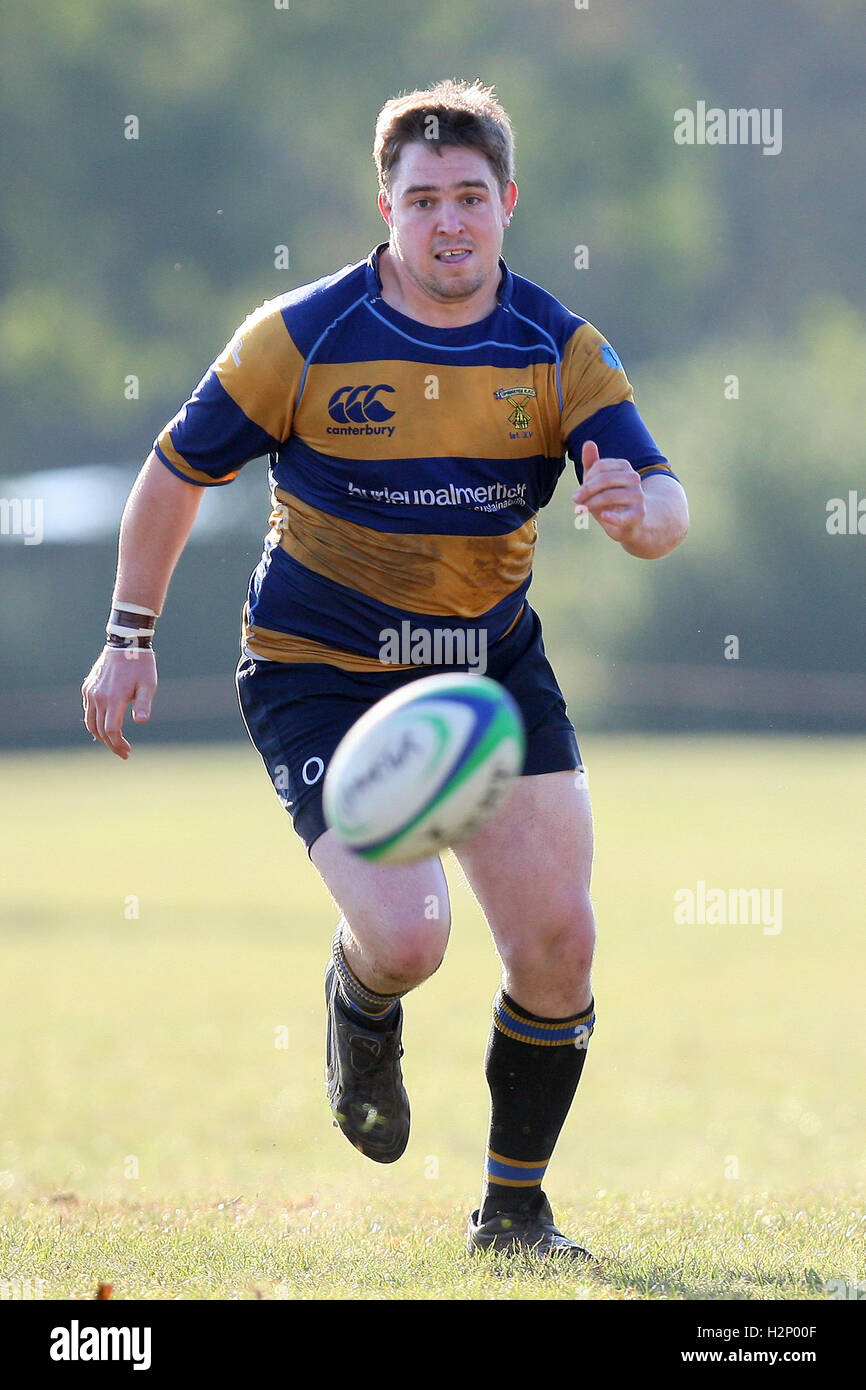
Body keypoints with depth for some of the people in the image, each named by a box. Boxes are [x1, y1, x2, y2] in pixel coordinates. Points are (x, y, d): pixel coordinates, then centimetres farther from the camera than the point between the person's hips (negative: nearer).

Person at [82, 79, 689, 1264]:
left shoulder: (562, 350, -5)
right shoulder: (301, 338, -12)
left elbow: (666, 505, -14)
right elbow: (178, 471, 1)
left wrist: (639, 508, -39)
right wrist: (130, 640, 1)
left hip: (493, 663, 3)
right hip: (320, 672, -3)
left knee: (559, 943, -5)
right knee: (406, 936, -21)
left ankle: (514, 1208, 16)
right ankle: (361, 1006, 20)